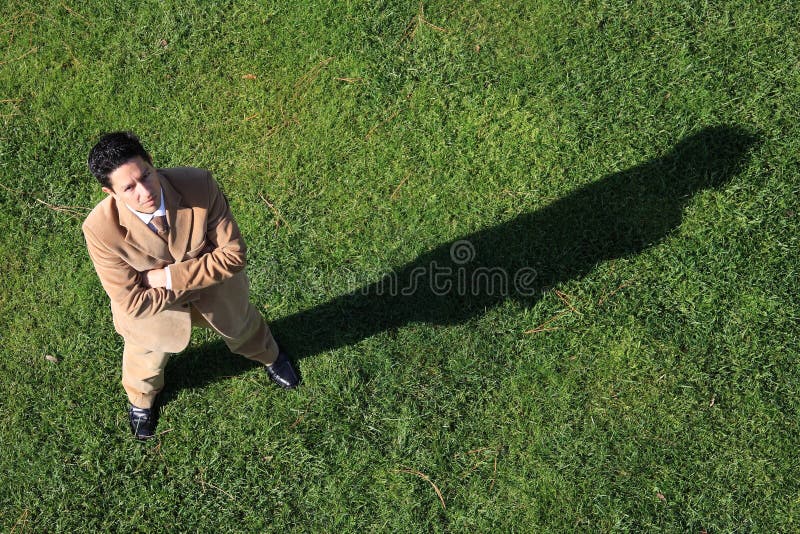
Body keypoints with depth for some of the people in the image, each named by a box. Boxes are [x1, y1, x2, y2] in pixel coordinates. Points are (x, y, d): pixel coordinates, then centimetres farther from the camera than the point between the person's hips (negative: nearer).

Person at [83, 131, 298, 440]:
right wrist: (194, 280, -26)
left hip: (216, 288, 1)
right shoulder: (100, 230, -38)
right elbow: (133, 302, -28)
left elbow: (234, 253, -28)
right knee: (148, 354, 29)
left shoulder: (199, 185, -38)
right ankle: (141, 398, 68)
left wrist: (170, 277, -32)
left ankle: (269, 356, 71)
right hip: (152, 303, -1)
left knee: (240, 325, 32)